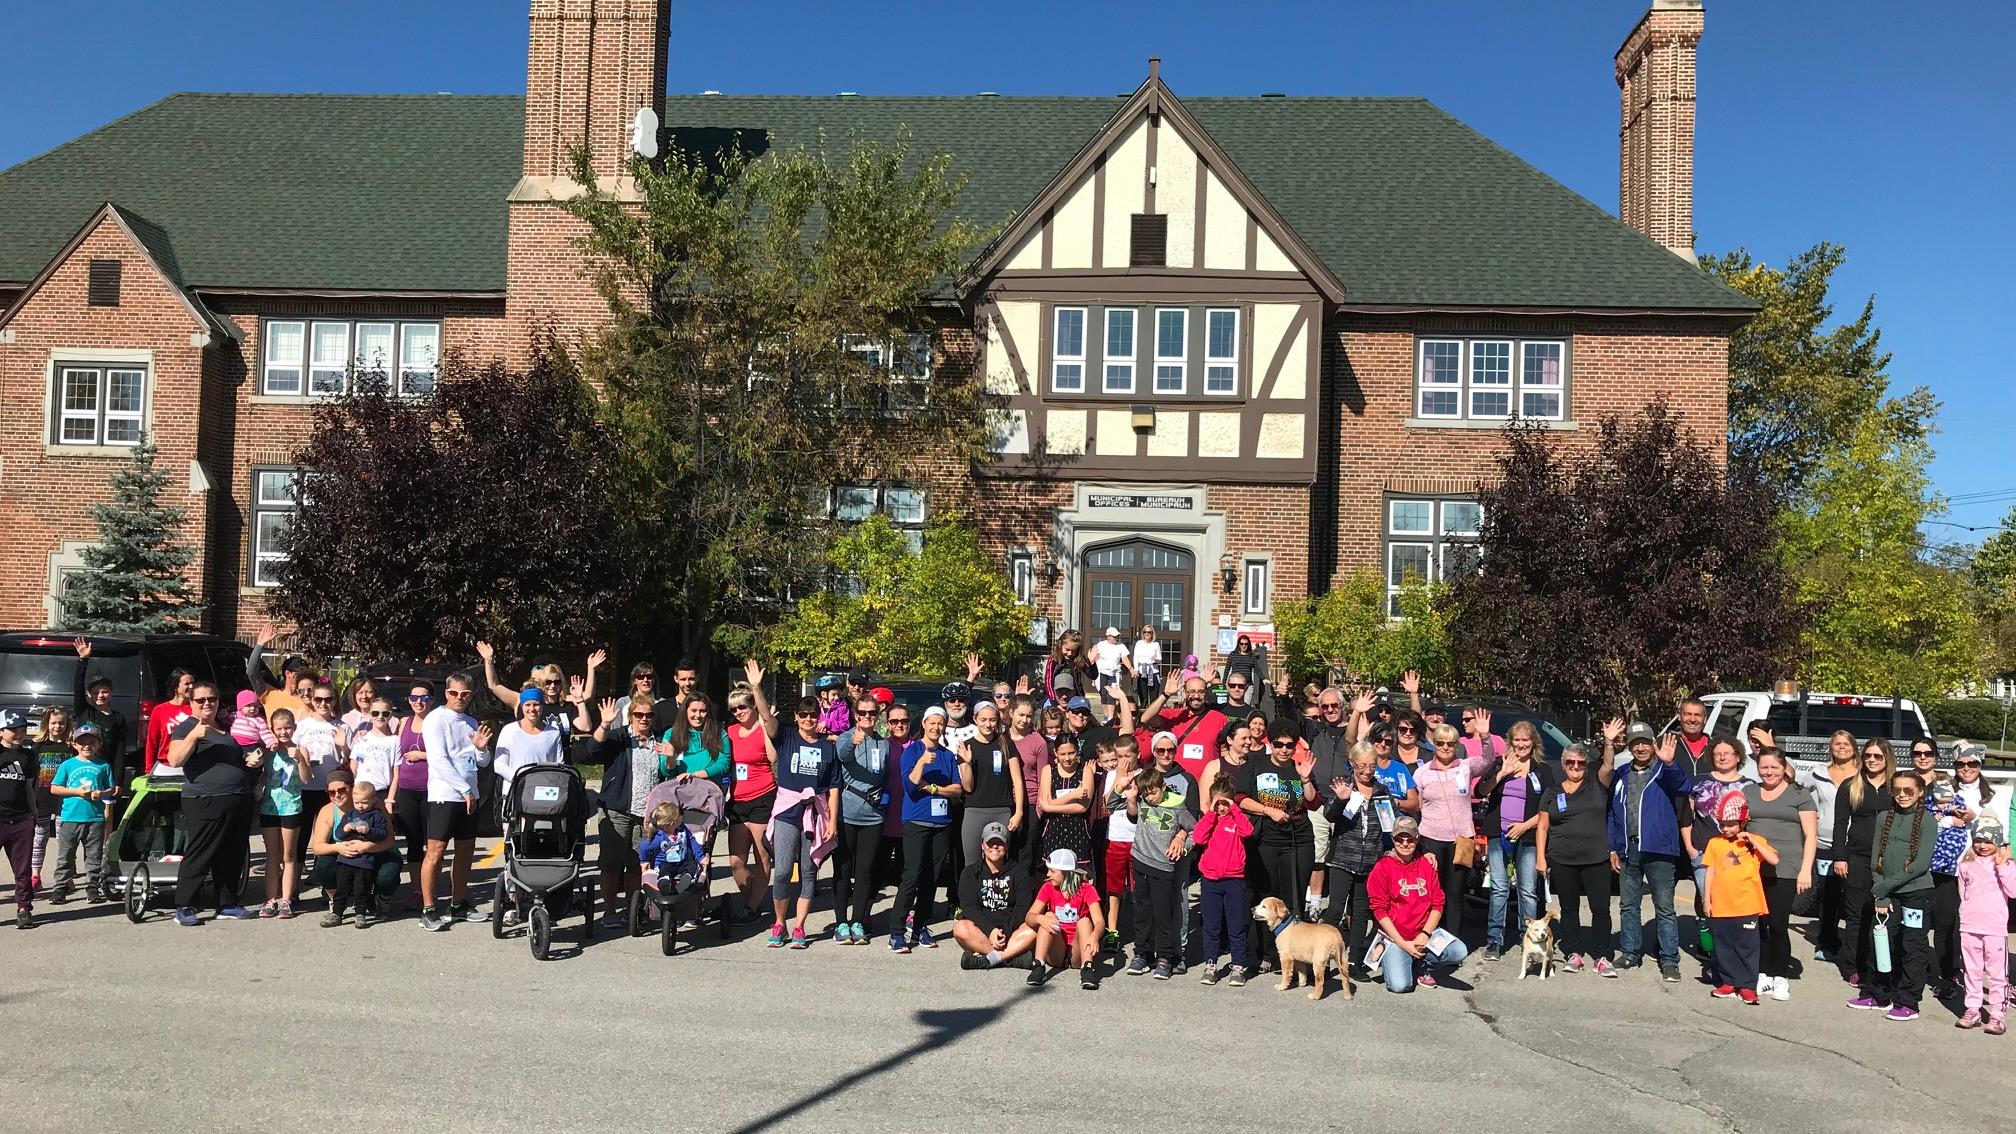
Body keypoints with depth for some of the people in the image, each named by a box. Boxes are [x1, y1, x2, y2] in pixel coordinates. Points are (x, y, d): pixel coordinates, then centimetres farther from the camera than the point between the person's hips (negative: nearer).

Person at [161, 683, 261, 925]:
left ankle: (228, 904, 19)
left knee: (232, 857, 11)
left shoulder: (227, 727, 21)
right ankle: (183, 907, 1)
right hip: (206, 803, -7)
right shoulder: (187, 727, -1)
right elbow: (174, 760, -15)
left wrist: (255, 760, 14)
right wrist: (193, 736, -27)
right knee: (198, 856, -6)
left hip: (239, 802, 7)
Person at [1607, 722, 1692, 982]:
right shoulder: (1621, 775, 13)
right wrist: (1612, 848, 10)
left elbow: (1685, 787, -21)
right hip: (1627, 850, 5)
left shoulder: (1664, 771, 1)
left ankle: (1669, 961, 3)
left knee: (1664, 908, -1)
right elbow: (1613, 813, 16)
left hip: (1658, 850, -5)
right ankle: (1630, 953, 22)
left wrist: (1668, 763, -38)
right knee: (1628, 905, 12)